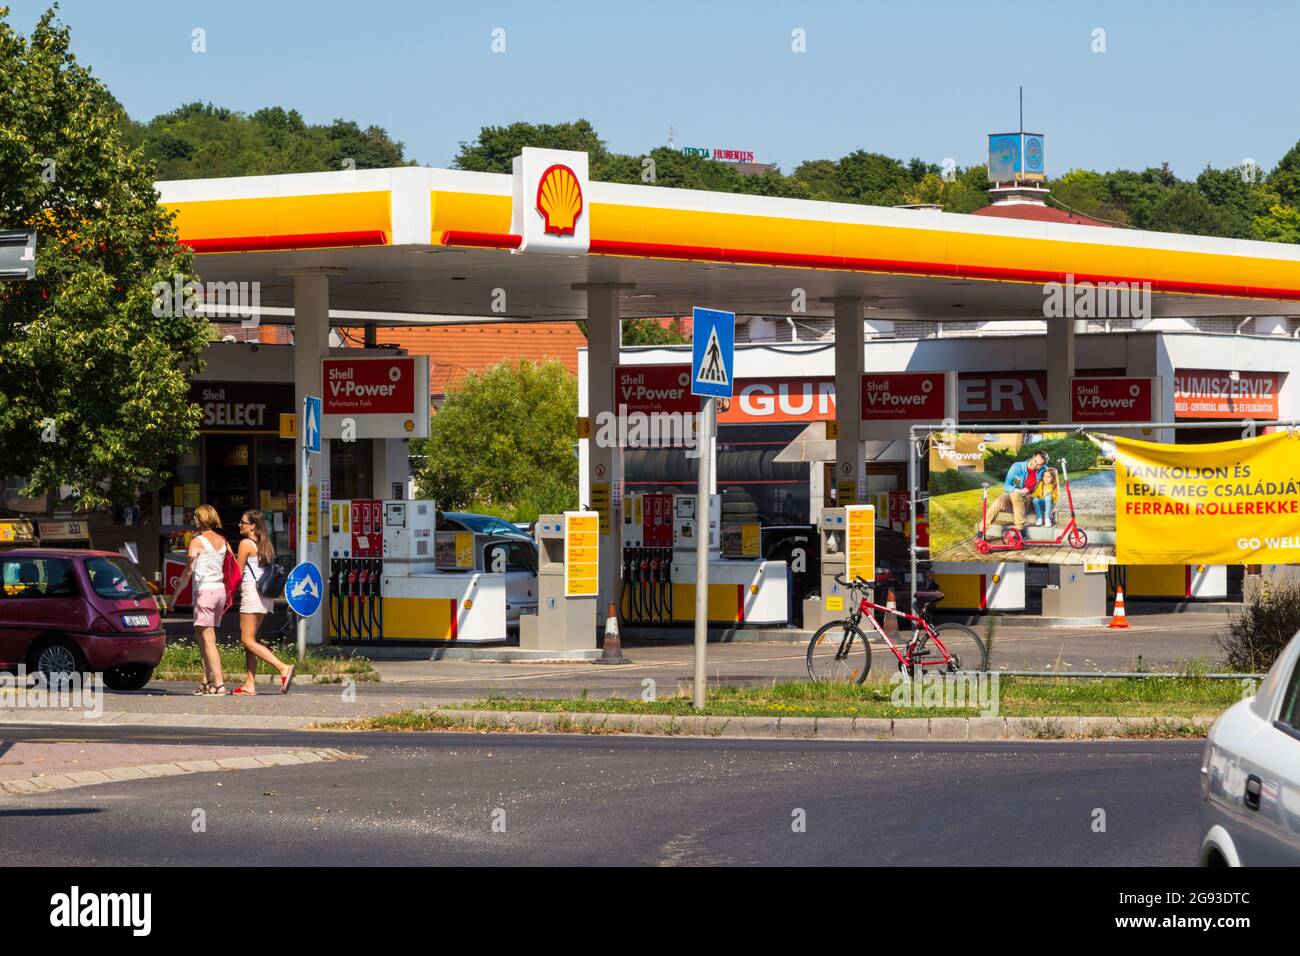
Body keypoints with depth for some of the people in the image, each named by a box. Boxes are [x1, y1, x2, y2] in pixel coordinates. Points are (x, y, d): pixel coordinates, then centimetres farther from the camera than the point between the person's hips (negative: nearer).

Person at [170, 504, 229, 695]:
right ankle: (207, 681, 15)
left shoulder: (197, 541, -8)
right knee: (200, 637, 16)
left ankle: (219, 683, -13)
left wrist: (175, 594, -2)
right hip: (220, 589, 7)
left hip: (204, 591, -7)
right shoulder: (221, 541, 11)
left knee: (208, 640, -7)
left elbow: (188, 572, -10)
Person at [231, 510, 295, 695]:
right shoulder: (267, 545, 15)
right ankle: (250, 684, 8)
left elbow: (238, 574, -9)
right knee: (247, 640, 12)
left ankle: (283, 668, -21)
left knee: (248, 640, -8)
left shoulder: (246, 544, -9)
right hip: (265, 595, 9)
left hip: (251, 591, -9)